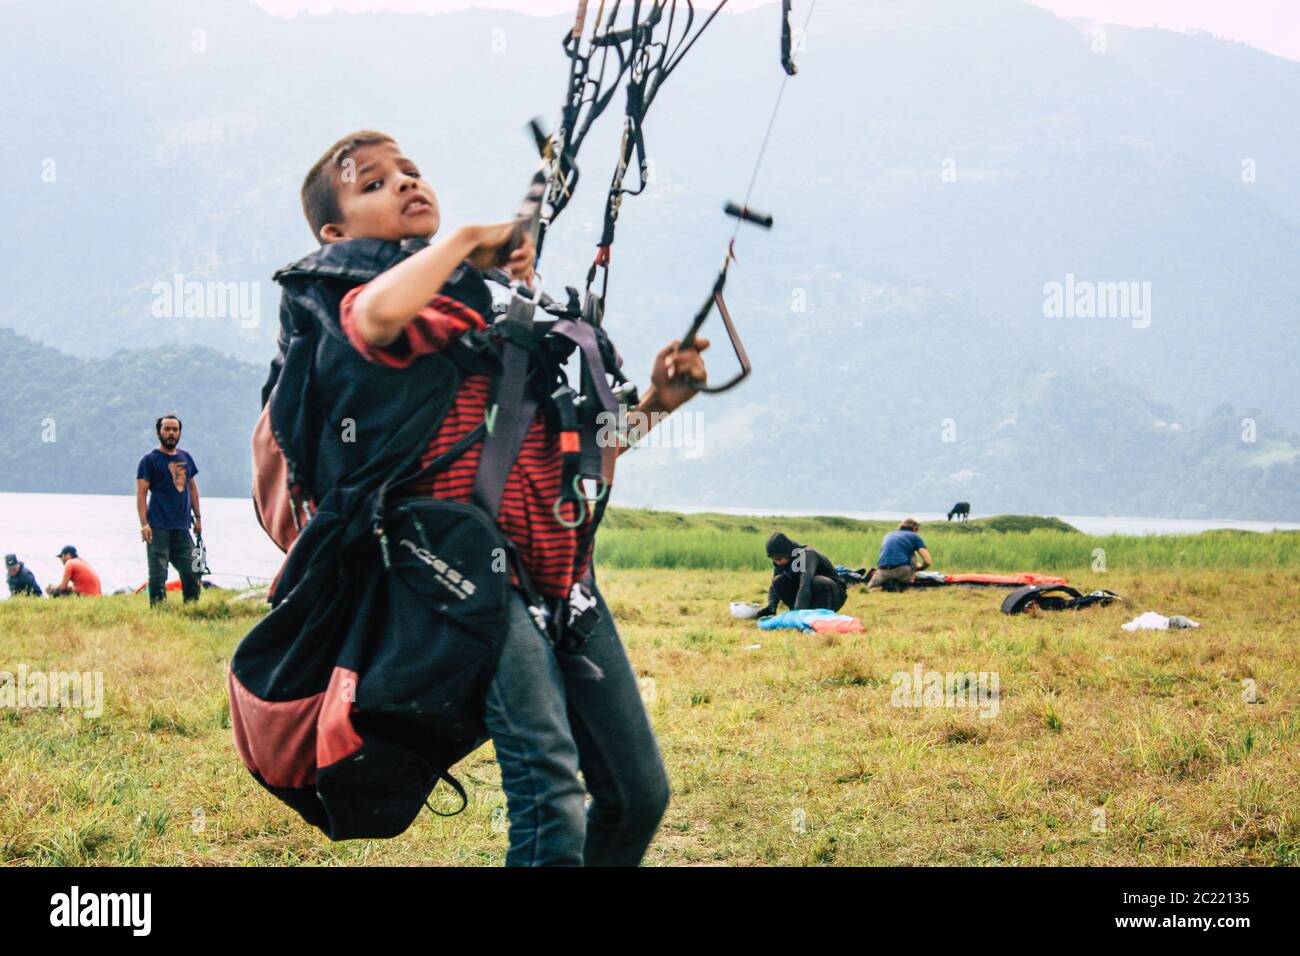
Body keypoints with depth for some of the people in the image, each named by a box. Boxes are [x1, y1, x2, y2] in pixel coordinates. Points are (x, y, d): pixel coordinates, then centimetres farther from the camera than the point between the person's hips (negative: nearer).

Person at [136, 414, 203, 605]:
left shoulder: (186, 458, 15)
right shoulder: (149, 460, -2)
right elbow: (141, 493, -7)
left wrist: (197, 517, 19)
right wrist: (144, 524, -16)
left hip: (182, 528, 6)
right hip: (158, 528, -6)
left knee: (191, 573, 6)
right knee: (158, 575, -7)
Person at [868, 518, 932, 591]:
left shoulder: (888, 536, 29)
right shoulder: (914, 536, 15)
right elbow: (927, 561, 7)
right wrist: (918, 568, 29)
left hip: (883, 571, 3)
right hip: (902, 571, -3)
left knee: (870, 587, 31)